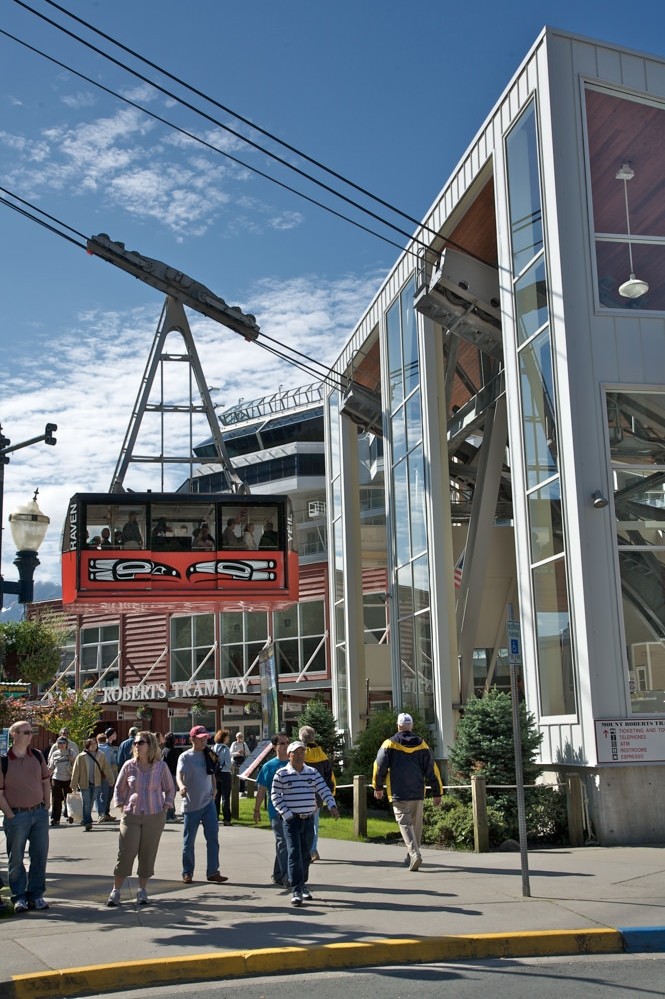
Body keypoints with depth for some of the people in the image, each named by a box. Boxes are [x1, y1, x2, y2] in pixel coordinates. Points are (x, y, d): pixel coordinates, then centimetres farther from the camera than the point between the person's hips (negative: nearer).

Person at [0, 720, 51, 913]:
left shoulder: (37, 756, 6)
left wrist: (46, 805, 8)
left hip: (39, 813, 4)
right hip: (17, 816, -4)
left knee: (40, 855, 6)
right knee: (16, 858, 4)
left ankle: (36, 894, 18)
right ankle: (19, 897, 15)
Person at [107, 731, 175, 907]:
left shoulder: (161, 767, -1)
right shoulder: (129, 766, -1)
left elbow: (170, 789, 11)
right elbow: (119, 788, 12)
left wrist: (166, 806, 0)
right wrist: (121, 805, 1)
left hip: (155, 817, 0)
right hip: (131, 816, 0)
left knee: (148, 854, 5)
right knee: (125, 853, -5)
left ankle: (142, 890, 19)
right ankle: (115, 891, 6)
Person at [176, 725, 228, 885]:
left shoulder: (208, 755, 7)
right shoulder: (186, 757, -10)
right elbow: (179, 774, -26)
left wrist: (214, 788, 5)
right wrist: (181, 786, -46)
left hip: (208, 803, 4)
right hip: (191, 804, -4)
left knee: (213, 838, -1)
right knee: (189, 841, 6)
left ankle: (213, 872, 5)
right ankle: (187, 873, 18)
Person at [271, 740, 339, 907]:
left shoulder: (312, 773, 7)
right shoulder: (282, 774, -3)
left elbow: (324, 790, -1)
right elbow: (275, 796, -2)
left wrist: (332, 805, -17)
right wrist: (287, 814, -10)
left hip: (309, 819, 4)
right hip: (291, 820, -4)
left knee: (306, 854, 12)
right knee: (294, 854, -10)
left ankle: (302, 884, 28)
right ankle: (296, 891, -10)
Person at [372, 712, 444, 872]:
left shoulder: (389, 744, -4)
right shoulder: (422, 745, 4)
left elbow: (379, 767, -2)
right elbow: (432, 770, 4)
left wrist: (378, 787, 13)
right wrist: (437, 793, 10)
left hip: (398, 794, -3)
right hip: (418, 793, 3)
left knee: (405, 823, -5)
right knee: (416, 824, 16)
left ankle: (414, 854, -22)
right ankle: (412, 855, 26)